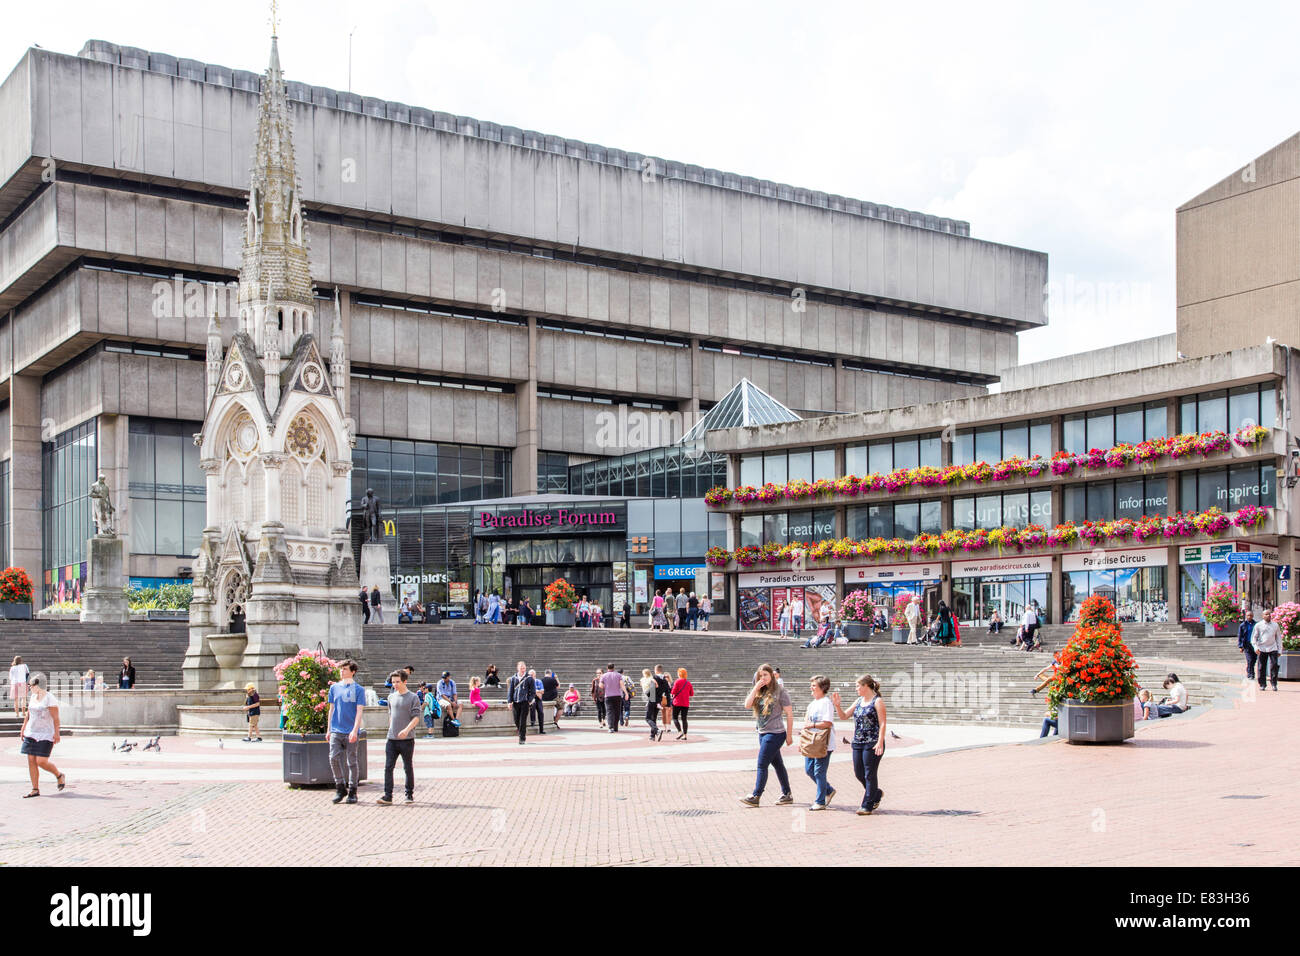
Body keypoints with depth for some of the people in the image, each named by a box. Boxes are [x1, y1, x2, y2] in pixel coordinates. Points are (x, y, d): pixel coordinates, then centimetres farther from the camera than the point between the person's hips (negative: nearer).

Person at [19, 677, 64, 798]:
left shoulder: (49, 698, -13)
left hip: (46, 735, -8)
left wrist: (57, 733, -19)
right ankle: (35, 790, 6)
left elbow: (55, 718, -15)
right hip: (31, 733, 8)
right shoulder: (33, 697, 11)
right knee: (31, 761, 1)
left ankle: (59, 776, 15)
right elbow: (28, 714, 22)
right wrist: (23, 729, 19)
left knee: (41, 762, -12)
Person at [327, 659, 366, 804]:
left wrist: (355, 730, -16)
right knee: (334, 758, -8)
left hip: (351, 732, -3)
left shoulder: (359, 689, -1)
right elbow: (331, 709, 16)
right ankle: (340, 788, 7)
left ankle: (352, 792, 12)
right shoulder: (334, 687, 11)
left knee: (352, 761, 2)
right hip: (336, 730, 3)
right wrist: (329, 729, 12)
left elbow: (359, 711, -6)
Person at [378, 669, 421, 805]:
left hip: (407, 739, -4)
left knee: (407, 768, 6)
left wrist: (406, 730, -25)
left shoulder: (413, 697, -4)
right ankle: (387, 796, -6)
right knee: (388, 767, -5)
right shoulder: (391, 697, 12)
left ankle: (410, 794, 18)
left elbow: (416, 718, -10)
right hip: (391, 739, 4)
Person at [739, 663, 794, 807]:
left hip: (775, 733, -7)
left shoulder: (780, 691, -8)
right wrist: (755, 688, -10)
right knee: (777, 764, 14)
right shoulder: (758, 691, 10)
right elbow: (747, 705, -4)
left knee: (762, 765, -9)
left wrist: (789, 735, -7)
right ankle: (787, 795, 23)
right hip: (763, 733, 7)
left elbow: (789, 714, -7)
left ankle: (755, 797, -7)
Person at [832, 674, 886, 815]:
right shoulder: (858, 701, 14)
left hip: (872, 744, -8)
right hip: (858, 743, 8)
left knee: (870, 774, -2)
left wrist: (880, 742, -20)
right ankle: (877, 794, 32)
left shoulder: (877, 701, -7)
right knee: (858, 773, 10)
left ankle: (867, 806, 4)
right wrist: (837, 705, 1)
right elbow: (844, 716, 18)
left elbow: (882, 724, -12)